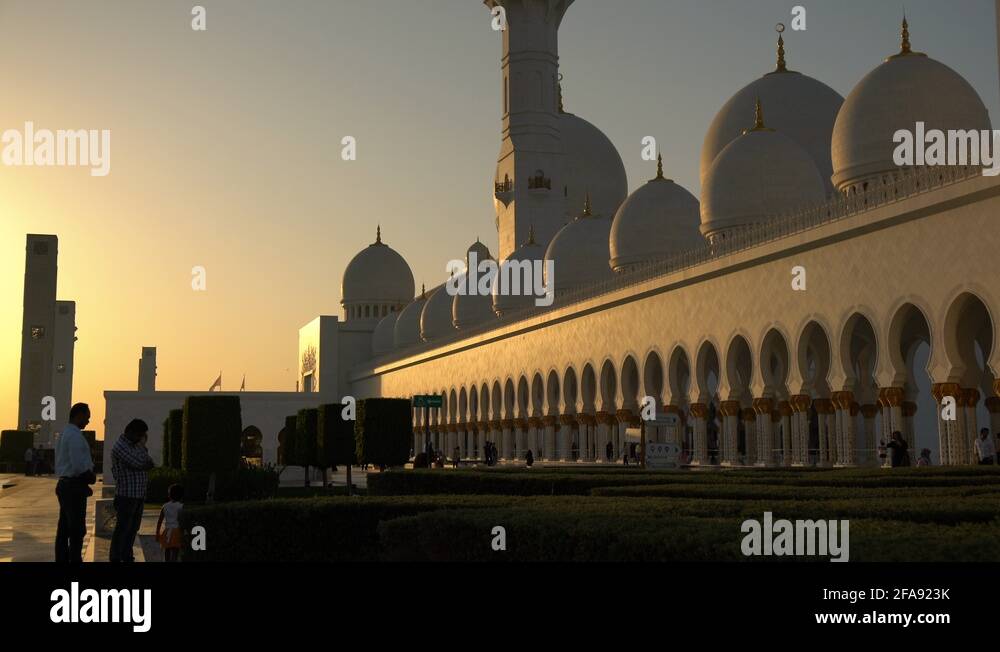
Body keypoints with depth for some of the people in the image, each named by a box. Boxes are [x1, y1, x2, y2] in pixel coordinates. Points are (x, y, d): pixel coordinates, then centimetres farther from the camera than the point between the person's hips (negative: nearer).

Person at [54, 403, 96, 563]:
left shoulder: (64, 434, 16)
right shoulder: (75, 435, -16)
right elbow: (78, 465, -24)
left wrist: (88, 474, 13)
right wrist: (91, 476, -6)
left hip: (64, 483, 10)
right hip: (75, 486, -10)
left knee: (64, 529, 12)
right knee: (77, 530, -6)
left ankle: (62, 559, 16)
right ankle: (75, 560, -5)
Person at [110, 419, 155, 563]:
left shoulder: (134, 445, 16)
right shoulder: (120, 446, -13)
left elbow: (149, 464, 16)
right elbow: (138, 462, -22)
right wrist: (142, 445, -8)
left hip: (138, 496, 9)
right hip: (126, 496, -9)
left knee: (133, 529, 13)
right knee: (122, 529, -6)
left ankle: (127, 557, 22)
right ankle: (115, 558, -1)